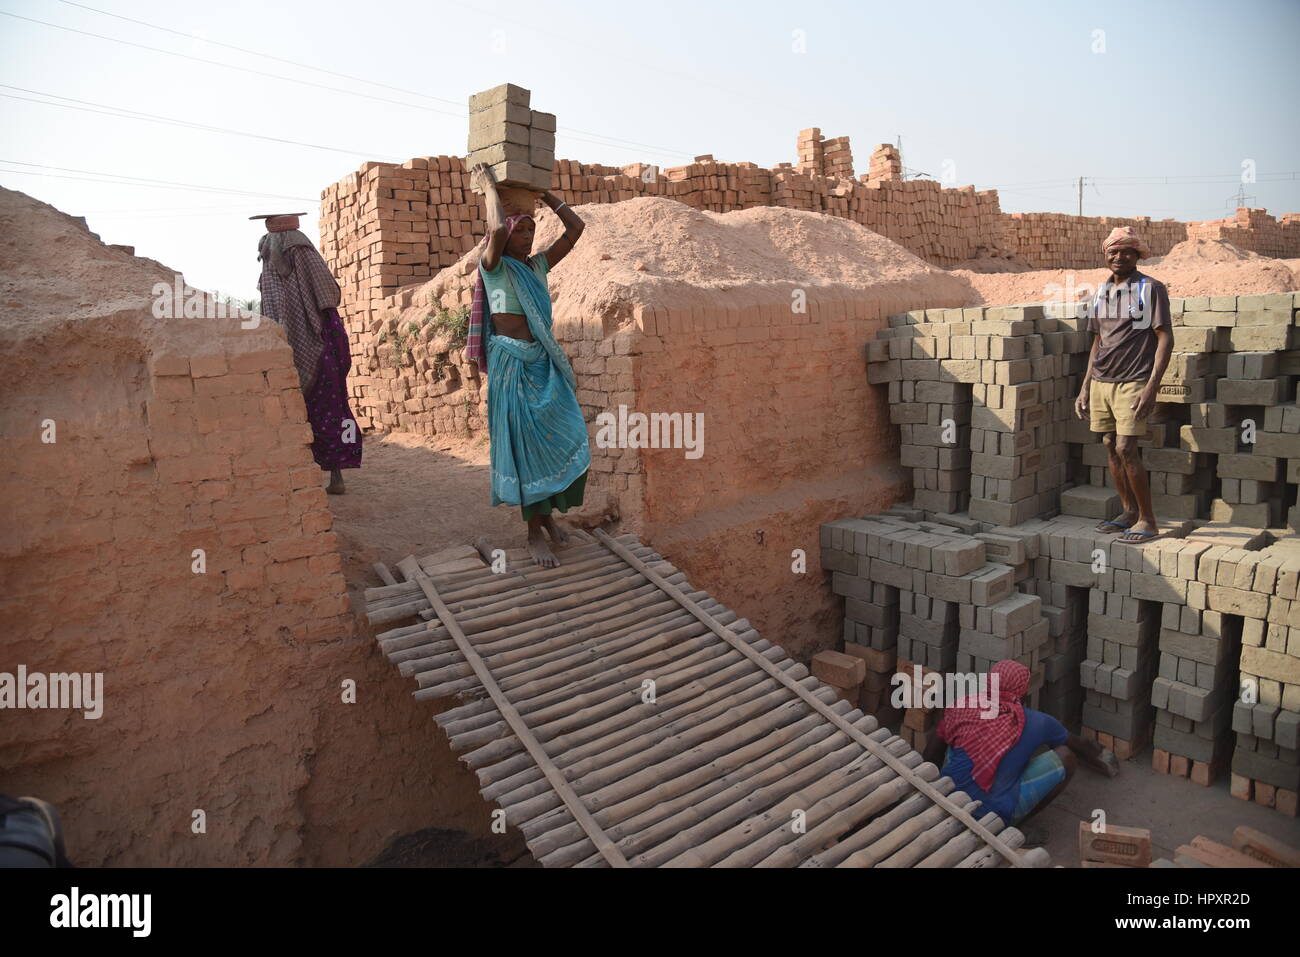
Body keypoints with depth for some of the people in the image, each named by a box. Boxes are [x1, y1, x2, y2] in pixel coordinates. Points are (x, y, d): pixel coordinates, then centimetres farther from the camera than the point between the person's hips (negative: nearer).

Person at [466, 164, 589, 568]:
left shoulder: (538, 265, 12)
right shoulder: (494, 267, -5)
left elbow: (576, 227, 11)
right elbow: (496, 230, -25)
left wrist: (543, 193, 12)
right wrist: (488, 187, -10)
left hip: (545, 363, 6)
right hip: (511, 364, -6)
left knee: (564, 439, 2)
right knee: (526, 444, -4)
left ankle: (548, 512, 21)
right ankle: (534, 532, 5)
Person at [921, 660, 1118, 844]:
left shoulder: (961, 707, 9)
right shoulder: (1035, 722, 4)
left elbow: (929, 758, 17)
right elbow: (1078, 744, 26)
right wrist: (1099, 757, 48)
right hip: (991, 811, -4)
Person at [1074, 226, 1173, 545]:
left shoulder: (1151, 289, -3)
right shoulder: (1101, 292, 15)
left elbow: (1165, 339, -7)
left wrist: (1152, 386, -16)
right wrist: (1085, 387, 16)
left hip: (1132, 383, -6)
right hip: (1101, 382, 6)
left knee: (1126, 449, -11)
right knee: (1111, 448, 7)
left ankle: (1147, 520, 0)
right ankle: (1128, 513, 19)